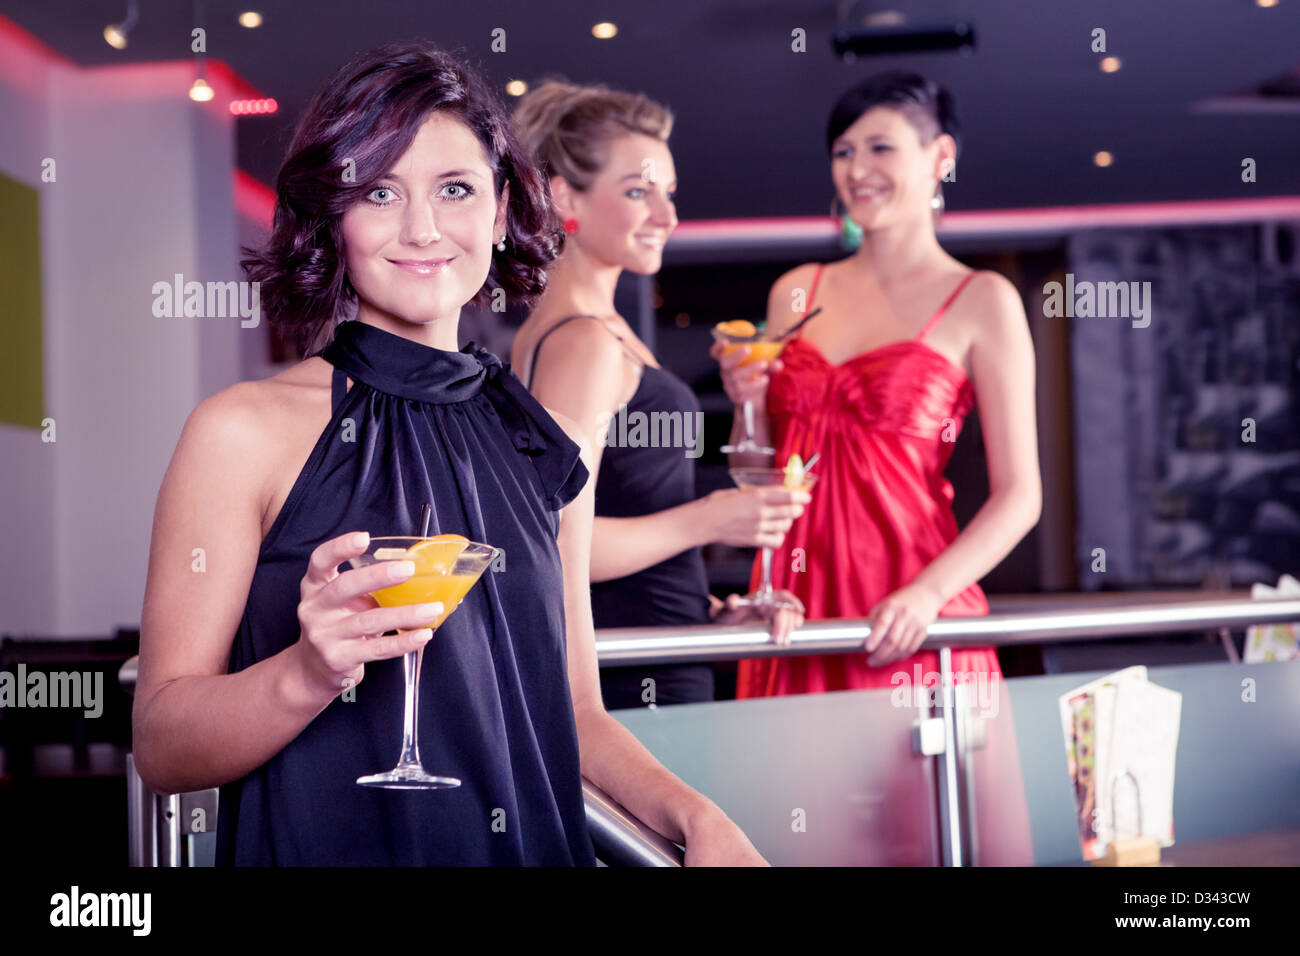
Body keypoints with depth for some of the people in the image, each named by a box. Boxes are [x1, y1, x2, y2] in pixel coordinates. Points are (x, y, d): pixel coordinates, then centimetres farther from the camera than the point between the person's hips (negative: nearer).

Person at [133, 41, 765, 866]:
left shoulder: (551, 441, 6)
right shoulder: (245, 431, -6)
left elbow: (574, 713, 12)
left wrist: (696, 818, -3)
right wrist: (306, 674, -25)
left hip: (536, 847, 3)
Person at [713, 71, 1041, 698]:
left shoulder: (981, 301, -1)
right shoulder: (795, 293, 12)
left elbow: (1019, 496, -5)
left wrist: (928, 592, -19)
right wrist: (749, 405, -1)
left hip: (900, 622, -4)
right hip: (796, 602, 4)